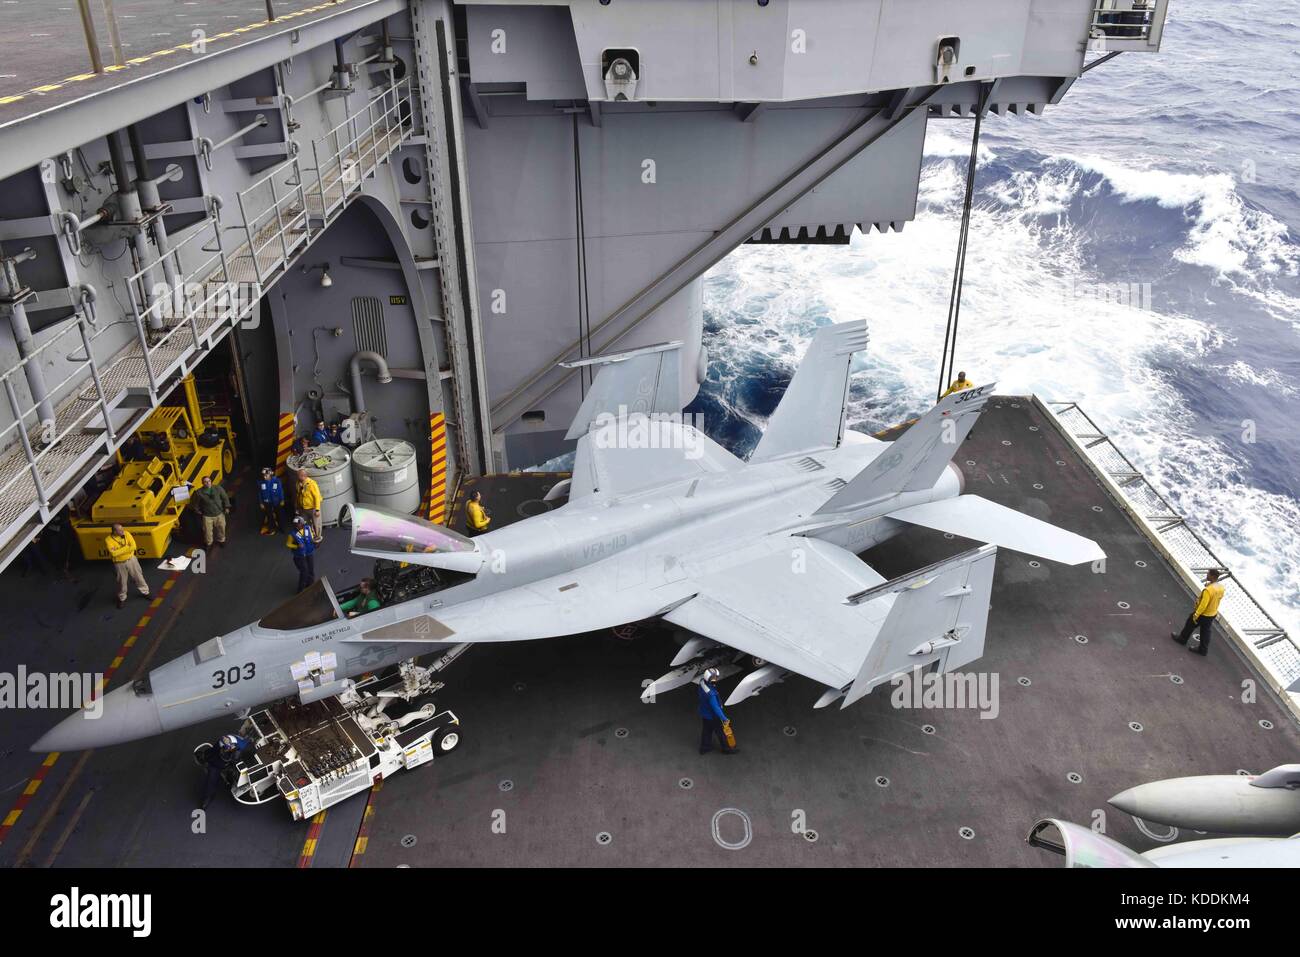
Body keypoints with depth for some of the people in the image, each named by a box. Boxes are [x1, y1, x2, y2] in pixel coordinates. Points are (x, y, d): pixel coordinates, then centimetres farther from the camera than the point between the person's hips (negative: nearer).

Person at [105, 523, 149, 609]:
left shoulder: (126, 534, -10)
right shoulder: (108, 540, -18)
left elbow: (133, 546, -17)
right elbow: (113, 553, -29)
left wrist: (119, 550, -23)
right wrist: (126, 548, -22)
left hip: (131, 560, 2)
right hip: (119, 564, -2)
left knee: (138, 577, 14)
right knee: (121, 582, 12)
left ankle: (145, 592, 34)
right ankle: (122, 598, 33)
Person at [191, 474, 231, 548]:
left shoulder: (218, 488, -10)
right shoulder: (199, 492, -14)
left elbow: (225, 497, 1)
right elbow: (196, 502, 2)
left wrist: (226, 507, 2)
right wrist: (198, 510, 6)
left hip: (219, 513, 2)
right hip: (207, 515, -2)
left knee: (221, 528, 16)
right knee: (208, 530, 7)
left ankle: (221, 540, 43)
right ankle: (208, 543, 34)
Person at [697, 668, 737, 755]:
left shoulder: (702, 682, -20)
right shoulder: (711, 694, -41)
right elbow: (716, 708, -31)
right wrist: (724, 719, -22)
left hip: (704, 713, 7)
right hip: (712, 716, -7)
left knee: (707, 730, 27)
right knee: (721, 732, 16)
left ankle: (705, 747, 44)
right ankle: (727, 748, 36)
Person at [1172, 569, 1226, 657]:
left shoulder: (1208, 590, -35)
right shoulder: (1221, 588, -11)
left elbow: (1203, 605, -29)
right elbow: (1219, 599, 6)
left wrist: (1196, 615, -19)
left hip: (1203, 614, -7)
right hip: (1213, 614, 7)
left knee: (1190, 625, 19)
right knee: (1206, 632, 19)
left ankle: (1182, 639, 39)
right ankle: (1203, 649, 30)